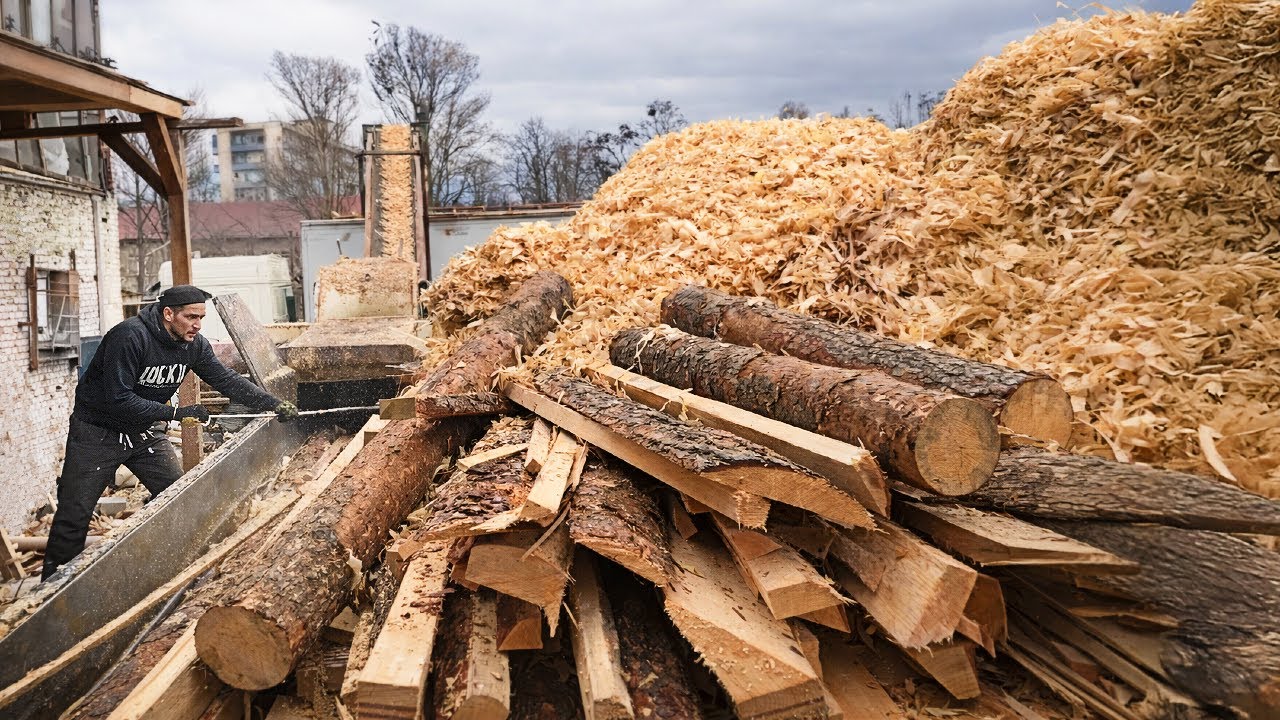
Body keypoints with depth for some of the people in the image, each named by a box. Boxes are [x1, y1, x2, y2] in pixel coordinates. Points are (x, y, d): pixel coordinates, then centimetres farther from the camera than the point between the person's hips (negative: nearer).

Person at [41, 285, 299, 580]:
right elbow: (118, 398, -31)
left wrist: (274, 404, -11)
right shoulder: (130, 336, -28)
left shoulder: (194, 344, -8)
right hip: (98, 433, -6)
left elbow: (226, 379, -3)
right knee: (74, 515, -2)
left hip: (146, 431, 6)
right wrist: (177, 413, -32)